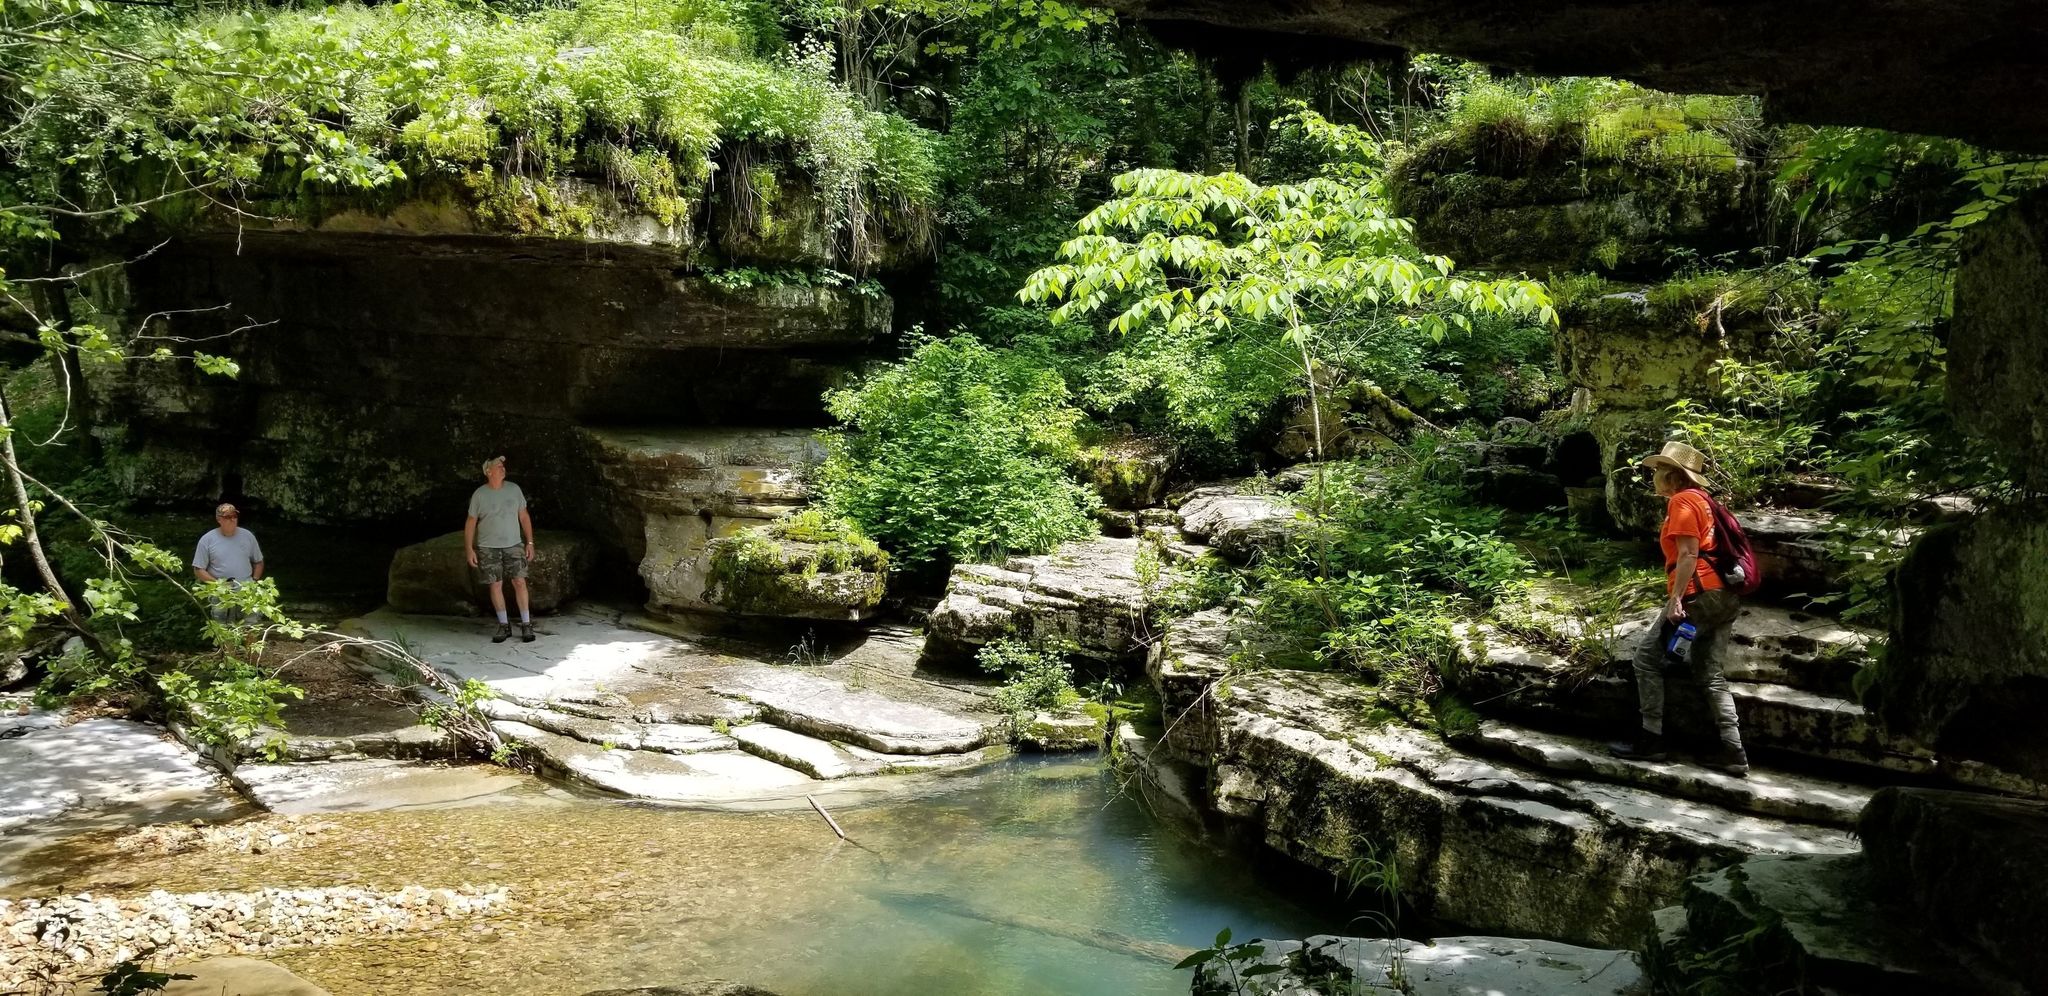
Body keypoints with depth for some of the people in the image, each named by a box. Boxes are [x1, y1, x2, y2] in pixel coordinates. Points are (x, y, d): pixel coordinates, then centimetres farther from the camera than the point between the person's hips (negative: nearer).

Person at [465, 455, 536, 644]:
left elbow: (524, 517, 7)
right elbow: (470, 523, 1)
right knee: (496, 585, 2)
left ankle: (526, 624, 1)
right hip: (488, 548, -1)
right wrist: (469, 549, -5)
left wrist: (530, 542, 4)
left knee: (519, 582, -6)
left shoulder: (514, 489, 2)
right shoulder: (479, 495, -3)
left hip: (513, 545, 1)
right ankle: (504, 626, 12)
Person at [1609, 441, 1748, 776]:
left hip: (1699, 593, -9)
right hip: (1723, 594, 9)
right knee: (1709, 671, 9)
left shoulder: (1681, 500, -5)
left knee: (1648, 656, -1)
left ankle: (1652, 739, 0)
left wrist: (1675, 599, -20)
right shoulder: (1702, 499, 23)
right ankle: (1733, 752, 4)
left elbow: (1689, 553, -15)